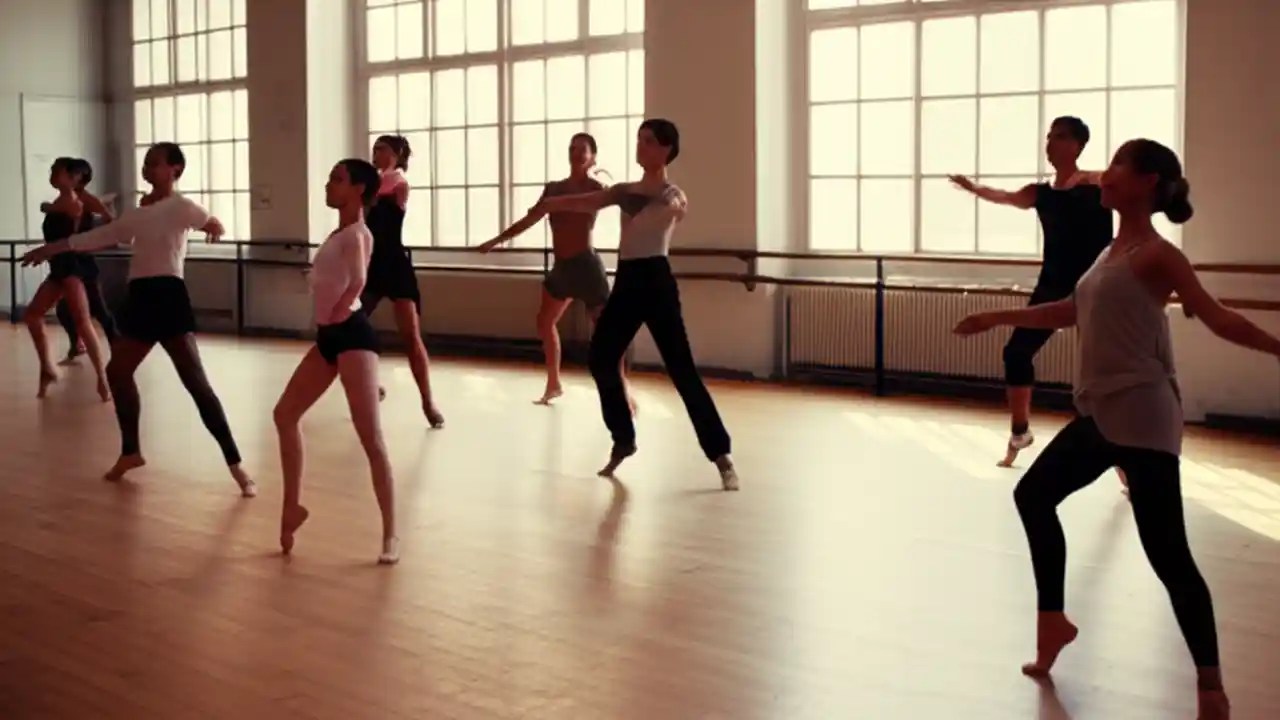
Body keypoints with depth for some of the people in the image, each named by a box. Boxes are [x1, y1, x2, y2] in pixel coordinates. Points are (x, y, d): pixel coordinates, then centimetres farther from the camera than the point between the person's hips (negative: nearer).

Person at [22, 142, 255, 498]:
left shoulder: (180, 207, -3)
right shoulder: (139, 212, 18)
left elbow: (213, 224, -11)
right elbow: (101, 236, 25)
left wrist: (213, 227, -30)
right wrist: (49, 249, 29)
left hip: (167, 295, -9)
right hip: (141, 297, 9)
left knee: (195, 382, -13)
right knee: (117, 370, 17)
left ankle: (235, 465, -14)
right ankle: (130, 452, 32)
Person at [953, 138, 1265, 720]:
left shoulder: (1157, 254, -10)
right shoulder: (1112, 251, 15)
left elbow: (1217, 319, -15)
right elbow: (1072, 312, 27)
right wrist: (998, 317, 34)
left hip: (1143, 418, -9)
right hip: (1099, 415, 9)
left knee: (1167, 554, -10)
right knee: (1034, 495, 20)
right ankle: (1053, 618, 33)